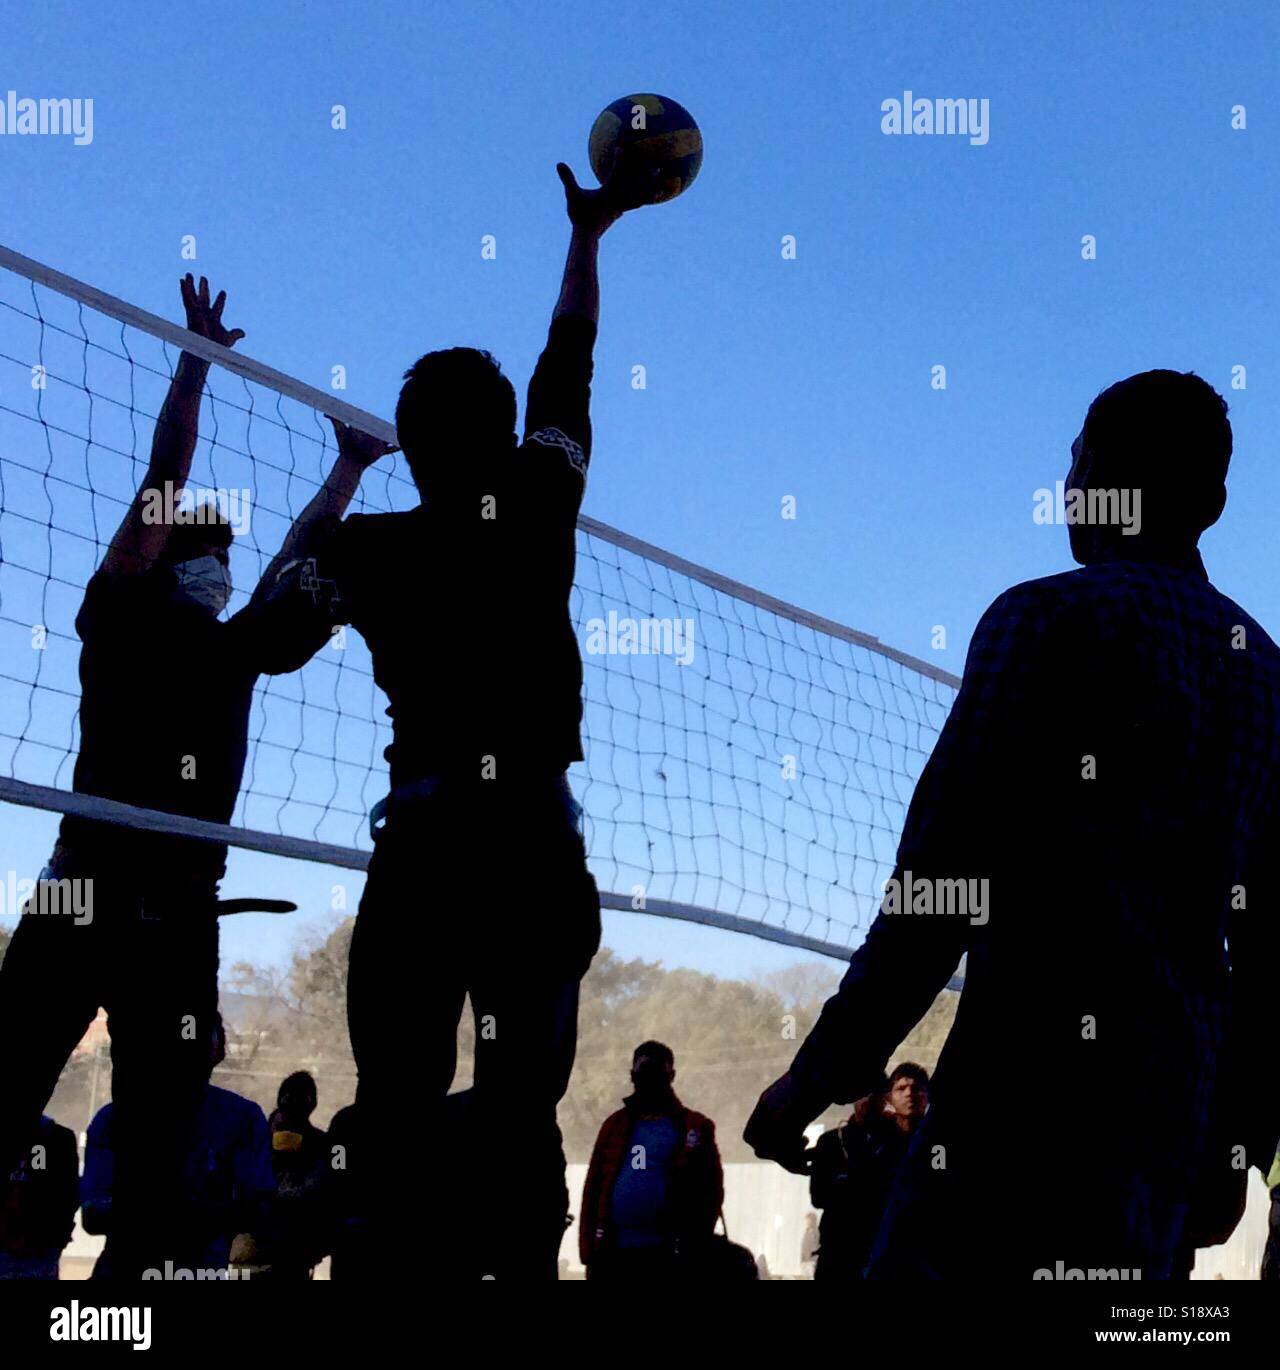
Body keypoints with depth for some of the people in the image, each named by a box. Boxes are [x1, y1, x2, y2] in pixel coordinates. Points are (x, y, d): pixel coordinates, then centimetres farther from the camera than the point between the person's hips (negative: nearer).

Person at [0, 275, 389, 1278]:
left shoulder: (234, 649, 18)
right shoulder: (119, 620, 6)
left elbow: (299, 560, 26)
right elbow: (162, 482, 3)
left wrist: (352, 466, 30)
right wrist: (199, 358, 3)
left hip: (182, 911, 5)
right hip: (87, 890, -5)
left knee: (161, 1124, 3)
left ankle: (140, 1261, 7)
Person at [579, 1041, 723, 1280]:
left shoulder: (694, 1128, 6)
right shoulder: (615, 1125, 13)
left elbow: (711, 1190, 2)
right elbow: (593, 1188, 10)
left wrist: (695, 1247, -7)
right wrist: (589, 1251, 1)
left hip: (666, 1254, -3)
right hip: (613, 1253, 3)